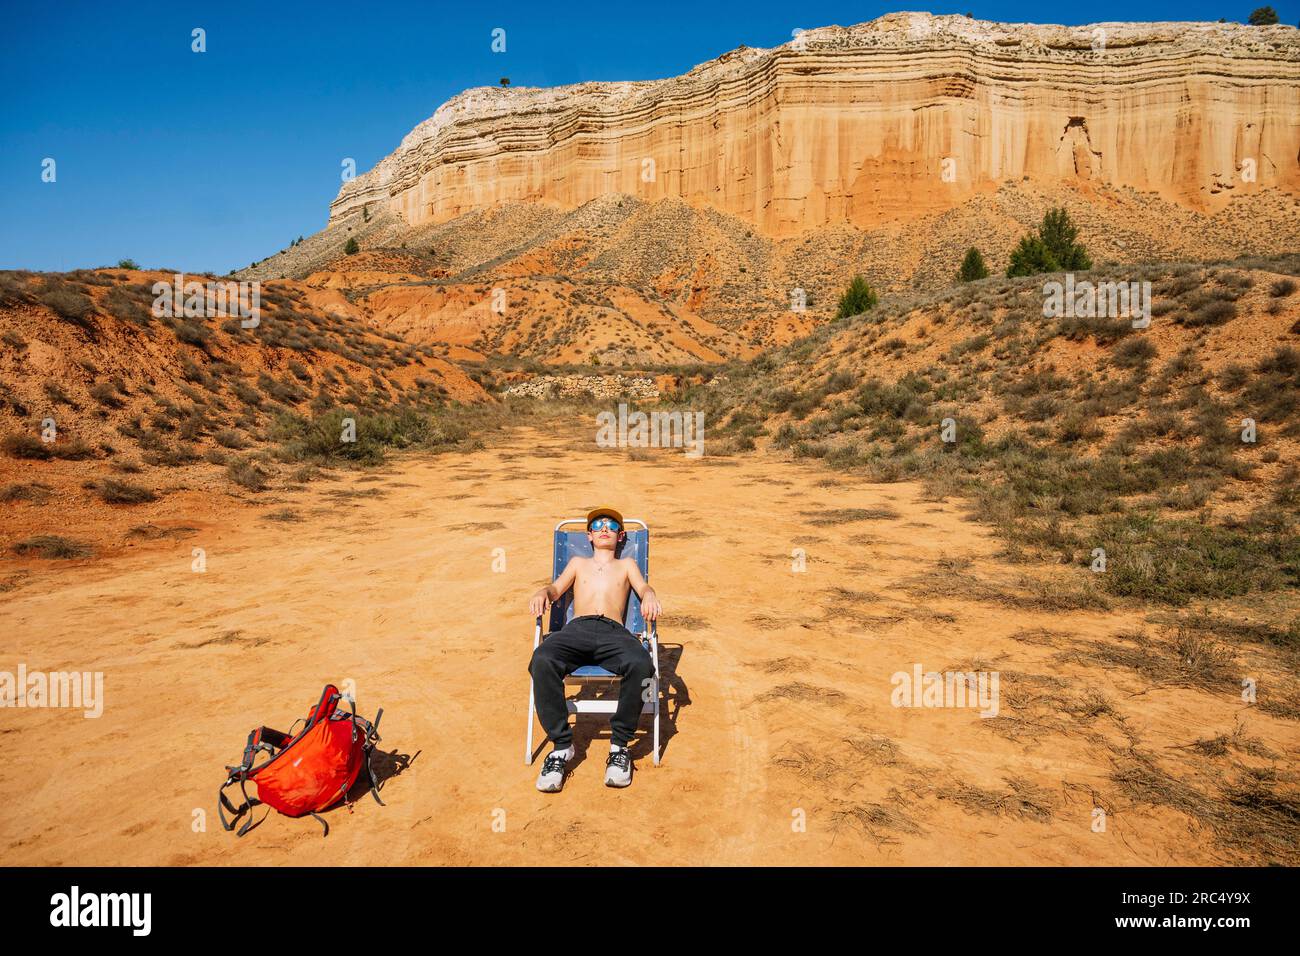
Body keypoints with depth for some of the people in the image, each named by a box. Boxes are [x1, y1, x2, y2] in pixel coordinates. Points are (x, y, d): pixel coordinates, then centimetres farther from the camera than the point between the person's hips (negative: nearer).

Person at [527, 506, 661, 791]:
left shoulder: (626, 564, 33)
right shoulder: (578, 563, 35)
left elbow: (643, 587, 15)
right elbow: (556, 588, 21)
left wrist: (649, 596, -11)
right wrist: (542, 593, -4)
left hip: (614, 632, -1)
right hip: (577, 628, 1)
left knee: (641, 665, -37)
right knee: (542, 660, -35)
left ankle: (619, 745, -20)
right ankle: (562, 745, -22)